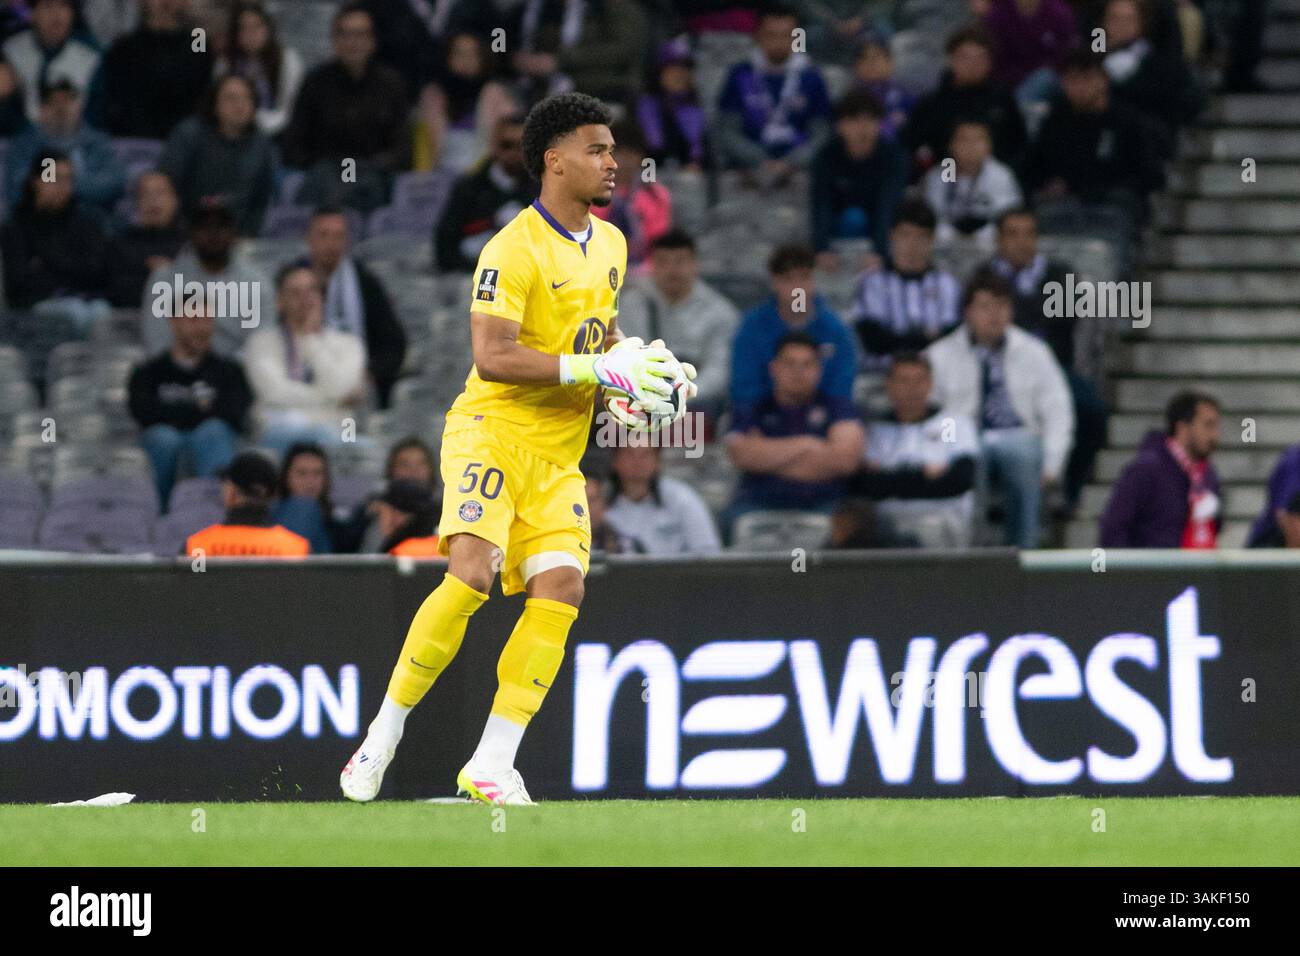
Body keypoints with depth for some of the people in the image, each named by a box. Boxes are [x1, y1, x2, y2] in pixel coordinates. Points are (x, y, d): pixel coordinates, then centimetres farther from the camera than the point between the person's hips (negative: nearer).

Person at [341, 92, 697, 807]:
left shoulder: (610, 246, 13)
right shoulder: (514, 250, -13)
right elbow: (492, 357, -22)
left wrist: (630, 376, 9)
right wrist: (597, 368, -23)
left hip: (559, 457, 7)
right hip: (493, 432, -7)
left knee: (561, 587, -11)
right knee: (471, 574, -23)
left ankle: (491, 766, -7)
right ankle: (383, 735, -9)